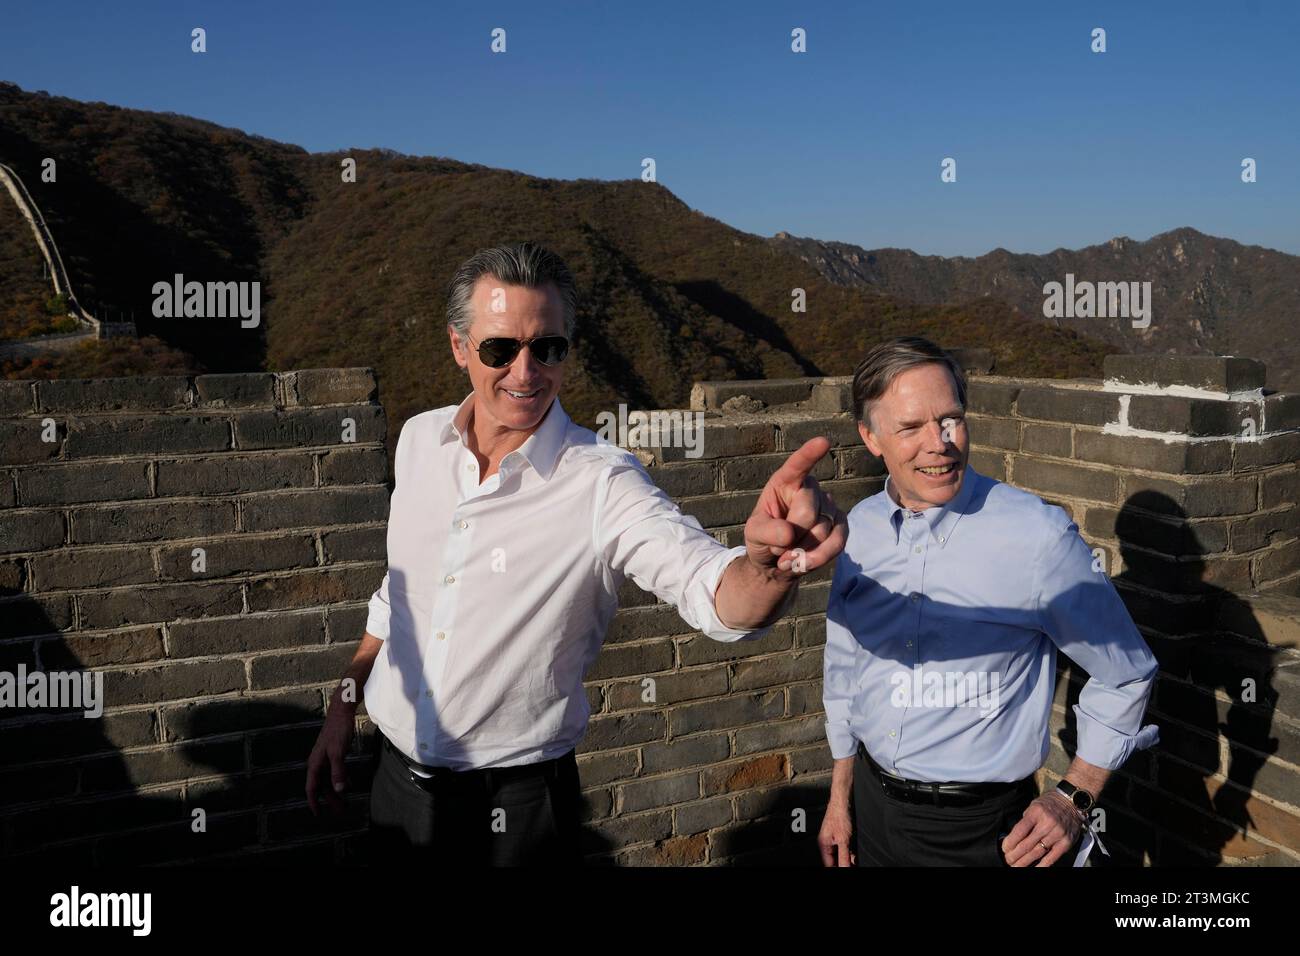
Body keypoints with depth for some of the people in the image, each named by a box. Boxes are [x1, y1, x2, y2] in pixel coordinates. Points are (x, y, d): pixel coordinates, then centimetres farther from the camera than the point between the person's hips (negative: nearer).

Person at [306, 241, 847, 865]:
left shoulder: (602, 484, -21)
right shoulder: (420, 440, -4)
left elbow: (719, 596, -35)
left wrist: (770, 560, -56)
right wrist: (343, 705, 12)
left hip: (516, 804, -4)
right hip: (397, 774, 5)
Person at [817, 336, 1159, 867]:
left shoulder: (1040, 535, -19)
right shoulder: (860, 528, -4)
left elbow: (1126, 674, -6)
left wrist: (1074, 800, -7)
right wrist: (839, 799, 13)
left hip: (981, 829, -4)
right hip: (872, 804, 4)